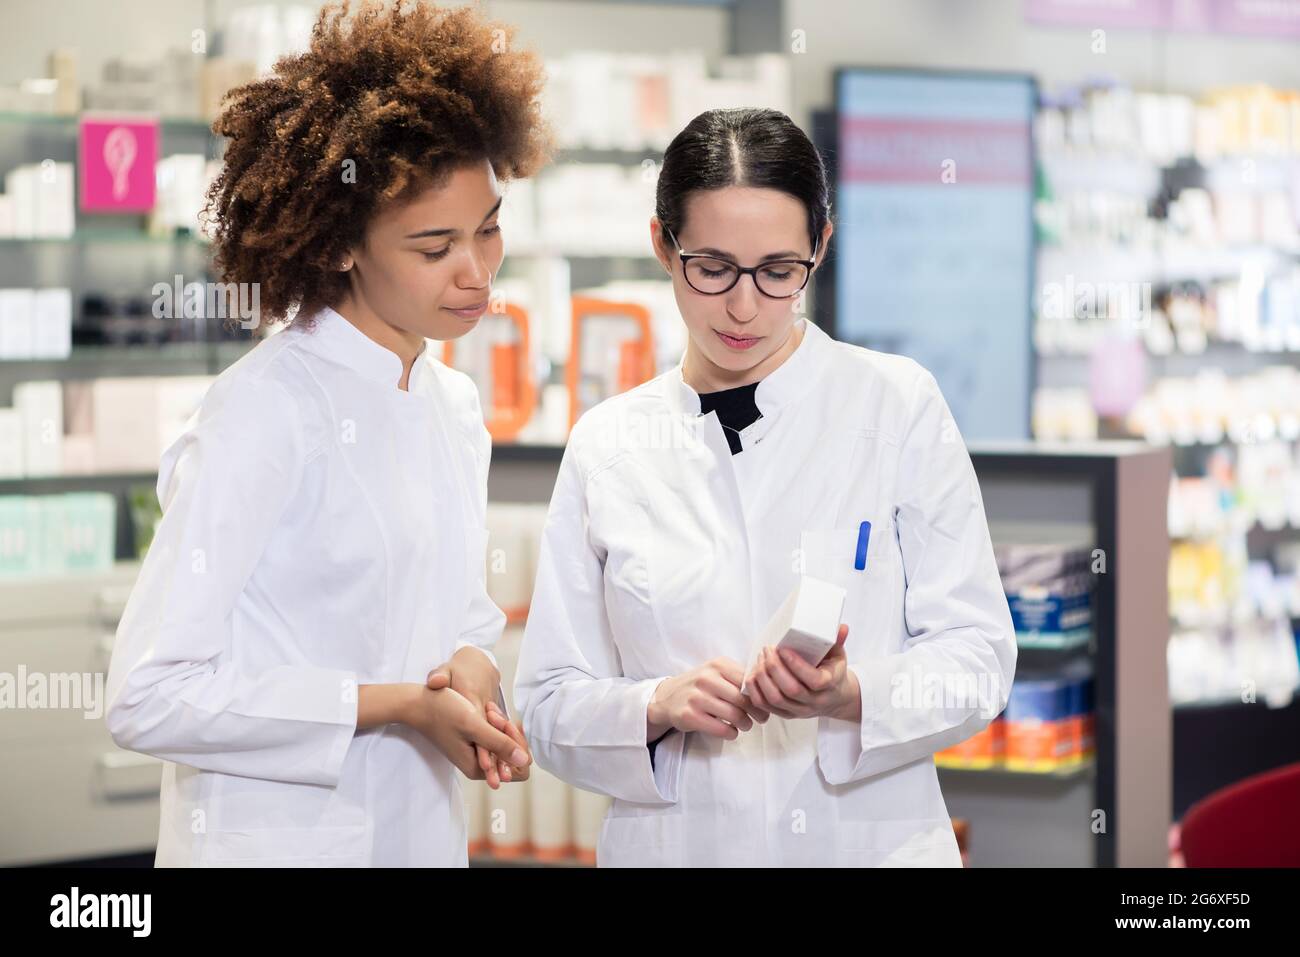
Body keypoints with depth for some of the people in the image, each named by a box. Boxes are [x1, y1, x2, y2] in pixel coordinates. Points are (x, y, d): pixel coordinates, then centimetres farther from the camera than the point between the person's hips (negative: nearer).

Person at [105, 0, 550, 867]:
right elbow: (150, 697, -21)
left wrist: (475, 666, -5)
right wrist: (400, 706, -21)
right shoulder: (265, 411, -18)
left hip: (423, 833, 7)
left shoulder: (455, 406, 6)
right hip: (277, 838, -7)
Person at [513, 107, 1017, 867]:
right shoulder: (605, 447, 2)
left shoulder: (900, 405, -2)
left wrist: (853, 696, -21)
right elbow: (552, 705, 1)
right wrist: (660, 706, -18)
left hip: (874, 840, -1)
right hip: (676, 843, 1)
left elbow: (976, 656, -4)